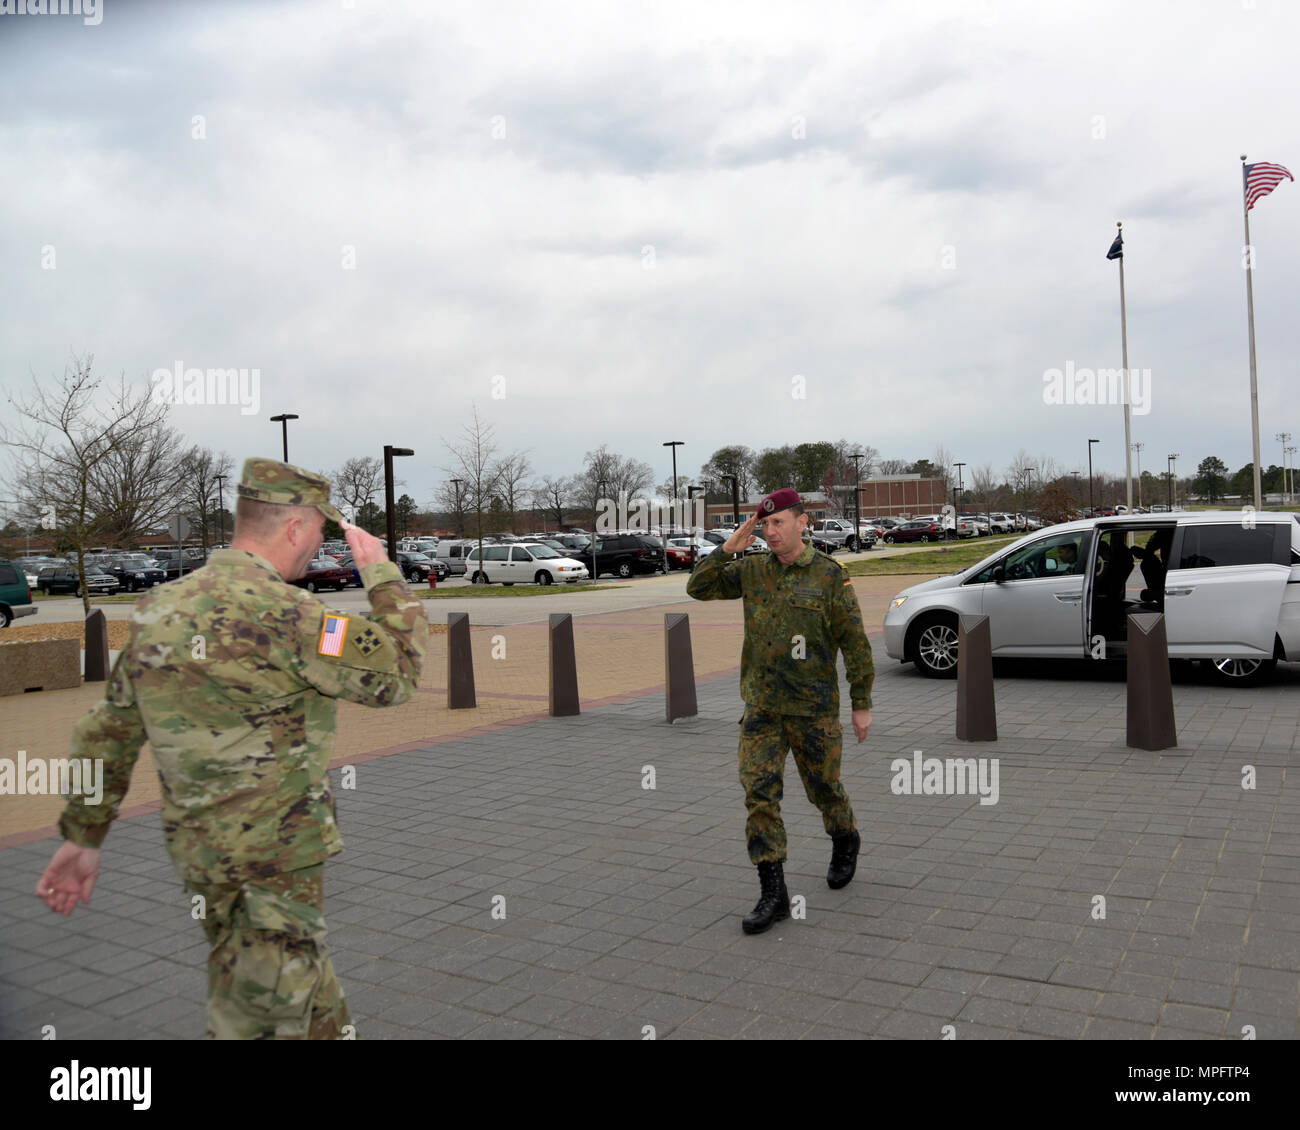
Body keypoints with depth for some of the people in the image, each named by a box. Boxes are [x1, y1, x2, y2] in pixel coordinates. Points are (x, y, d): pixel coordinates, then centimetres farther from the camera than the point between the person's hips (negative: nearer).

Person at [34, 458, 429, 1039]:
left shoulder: (160, 606, 3)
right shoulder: (277, 612, -22)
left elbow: (109, 729, 9)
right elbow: (396, 674, -19)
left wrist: (82, 836, 18)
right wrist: (382, 572, -7)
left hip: (197, 847, 8)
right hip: (274, 853, -8)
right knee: (262, 1017, 8)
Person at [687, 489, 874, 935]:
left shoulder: (830, 575, -9)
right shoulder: (752, 569, 4)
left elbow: (855, 642, -6)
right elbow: (699, 588, 1)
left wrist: (862, 704, -6)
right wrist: (728, 548, -11)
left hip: (813, 708, -3)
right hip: (761, 706, 3)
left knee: (824, 786, 13)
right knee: (759, 793, -5)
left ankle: (845, 841, 45)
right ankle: (773, 894, 1)